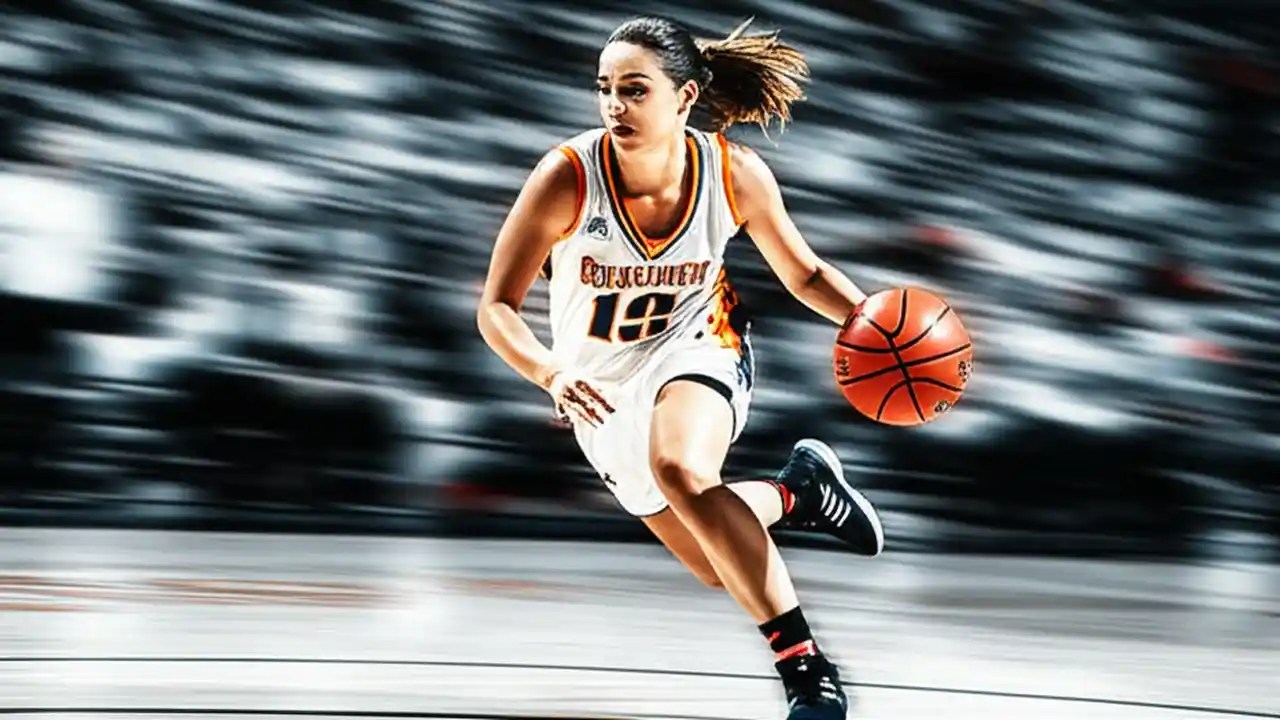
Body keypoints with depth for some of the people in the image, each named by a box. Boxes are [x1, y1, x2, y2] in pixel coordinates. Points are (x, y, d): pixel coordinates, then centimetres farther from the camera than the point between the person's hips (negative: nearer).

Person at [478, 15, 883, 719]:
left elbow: (803, 273, -4)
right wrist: (551, 373, -40)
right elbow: (496, 308, -21)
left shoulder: (736, 174, -21)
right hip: (599, 385, 2)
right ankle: (798, 490, 41)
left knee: (680, 469, -37)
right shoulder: (569, 176, -26)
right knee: (717, 563, 9)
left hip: (695, 344, -2)